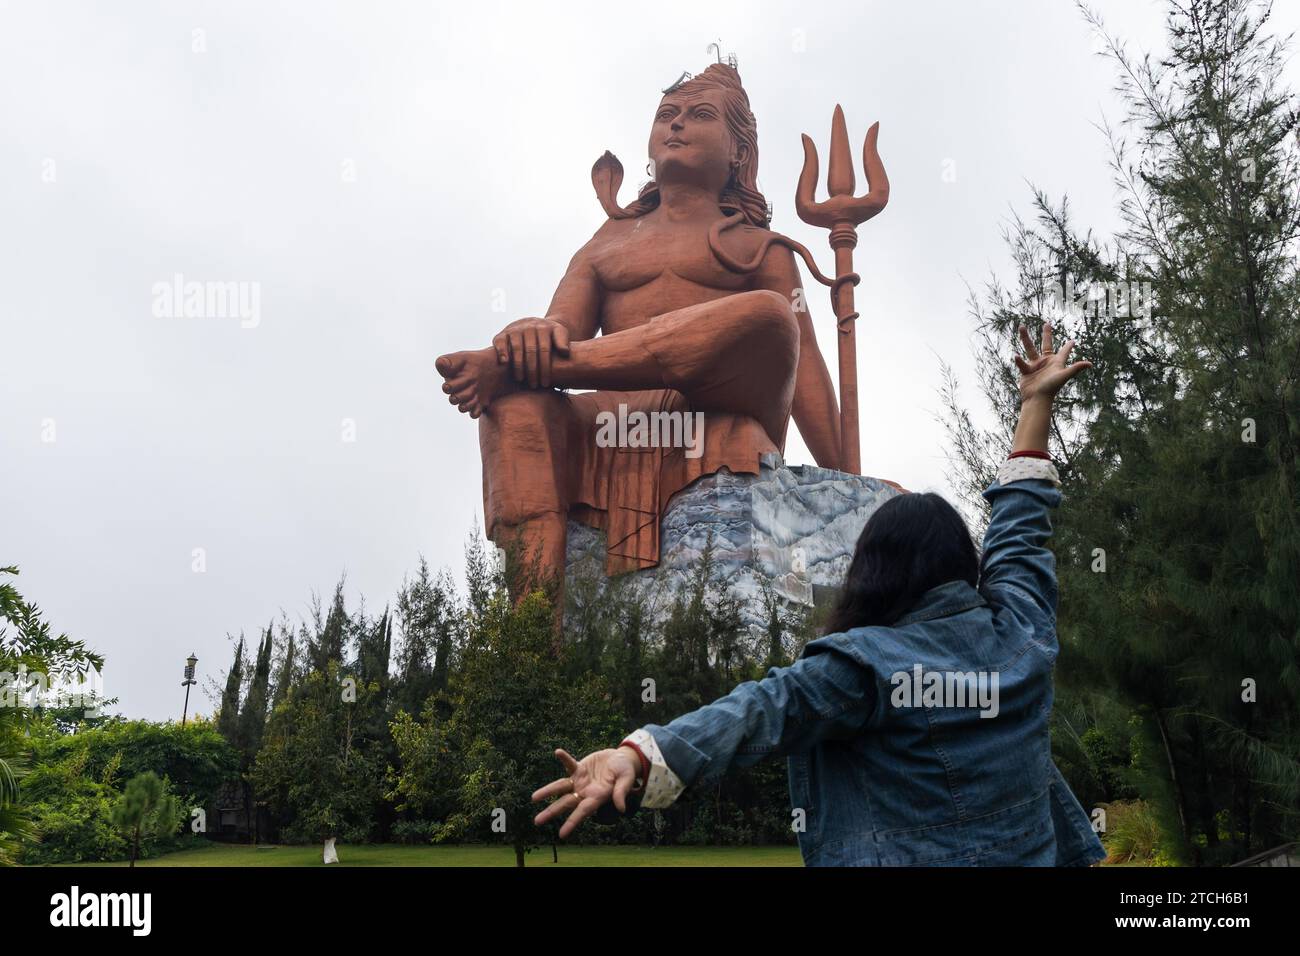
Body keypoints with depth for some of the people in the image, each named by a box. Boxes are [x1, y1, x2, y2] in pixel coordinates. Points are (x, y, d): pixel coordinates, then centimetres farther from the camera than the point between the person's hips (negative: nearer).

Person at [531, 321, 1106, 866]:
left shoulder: (864, 664, -20)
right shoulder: (1020, 625, -4)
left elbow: (765, 708, -34)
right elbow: (1020, 526, 10)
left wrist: (637, 756, -47)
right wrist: (1036, 403, 22)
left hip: (905, 855, -5)